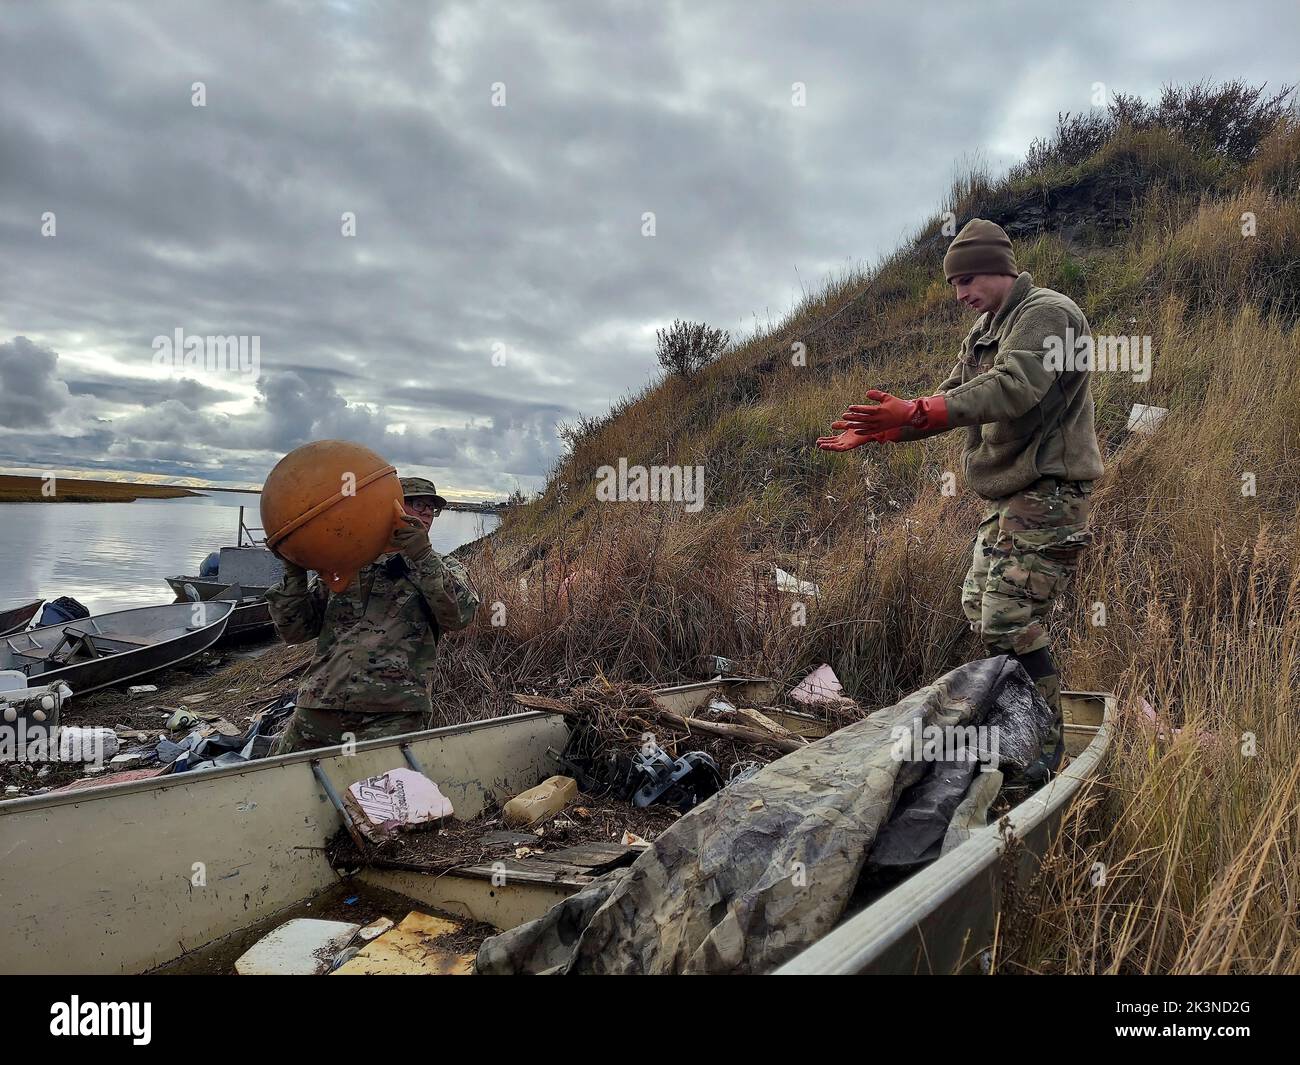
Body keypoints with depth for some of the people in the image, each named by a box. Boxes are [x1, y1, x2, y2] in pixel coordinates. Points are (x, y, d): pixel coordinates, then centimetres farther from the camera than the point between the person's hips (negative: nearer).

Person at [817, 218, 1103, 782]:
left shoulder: (1047, 313, -12)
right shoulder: (985, 330, 18)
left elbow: (1014, 389, -29)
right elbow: (949, 400, 16)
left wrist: (916, 413, -37)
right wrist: (872, 432, 4)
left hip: (1048, 492, -10)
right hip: (1008, 497, 10)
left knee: (1011, 619, -14)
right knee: (980, 606, 12)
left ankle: (1047, 741, 2)